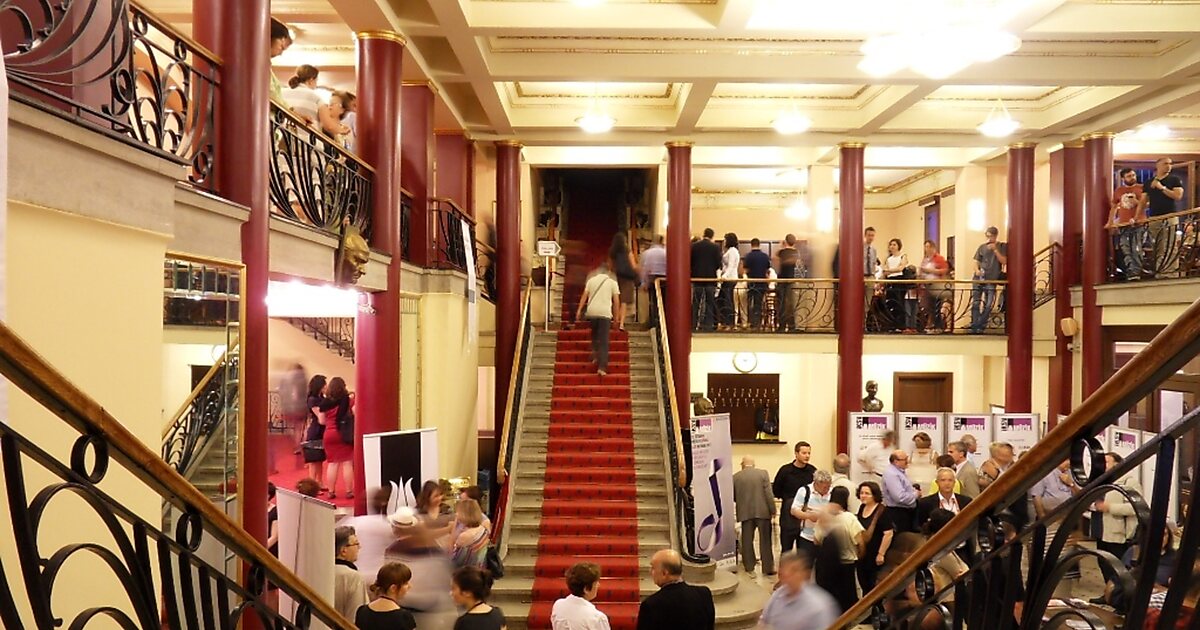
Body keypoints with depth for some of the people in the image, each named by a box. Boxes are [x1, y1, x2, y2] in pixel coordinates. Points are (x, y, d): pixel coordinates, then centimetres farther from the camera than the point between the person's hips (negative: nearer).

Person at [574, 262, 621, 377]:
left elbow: (584, 296, 3)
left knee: (594, 335, 27)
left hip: (592, 311, 2)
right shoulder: (612, 282, 8)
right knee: (604, 341, -3)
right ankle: (602, 367, -11)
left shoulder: (591, 280, 11)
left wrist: (579, 310, 2)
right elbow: (616, 301, 4)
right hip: (605, 313, -2)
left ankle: (595, 353, 13)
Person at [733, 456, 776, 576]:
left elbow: (733, 496, 7)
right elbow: (769, 494, -8)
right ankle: (768, 568, 15)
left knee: (747, 541, 10)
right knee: (765, 540, 9)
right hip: (763, 512, -1)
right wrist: (773, 510, -1)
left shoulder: (736, 476, 0)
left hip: (745, 513, 1)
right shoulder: (763, 473, -3)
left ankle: (749, 567, 14)